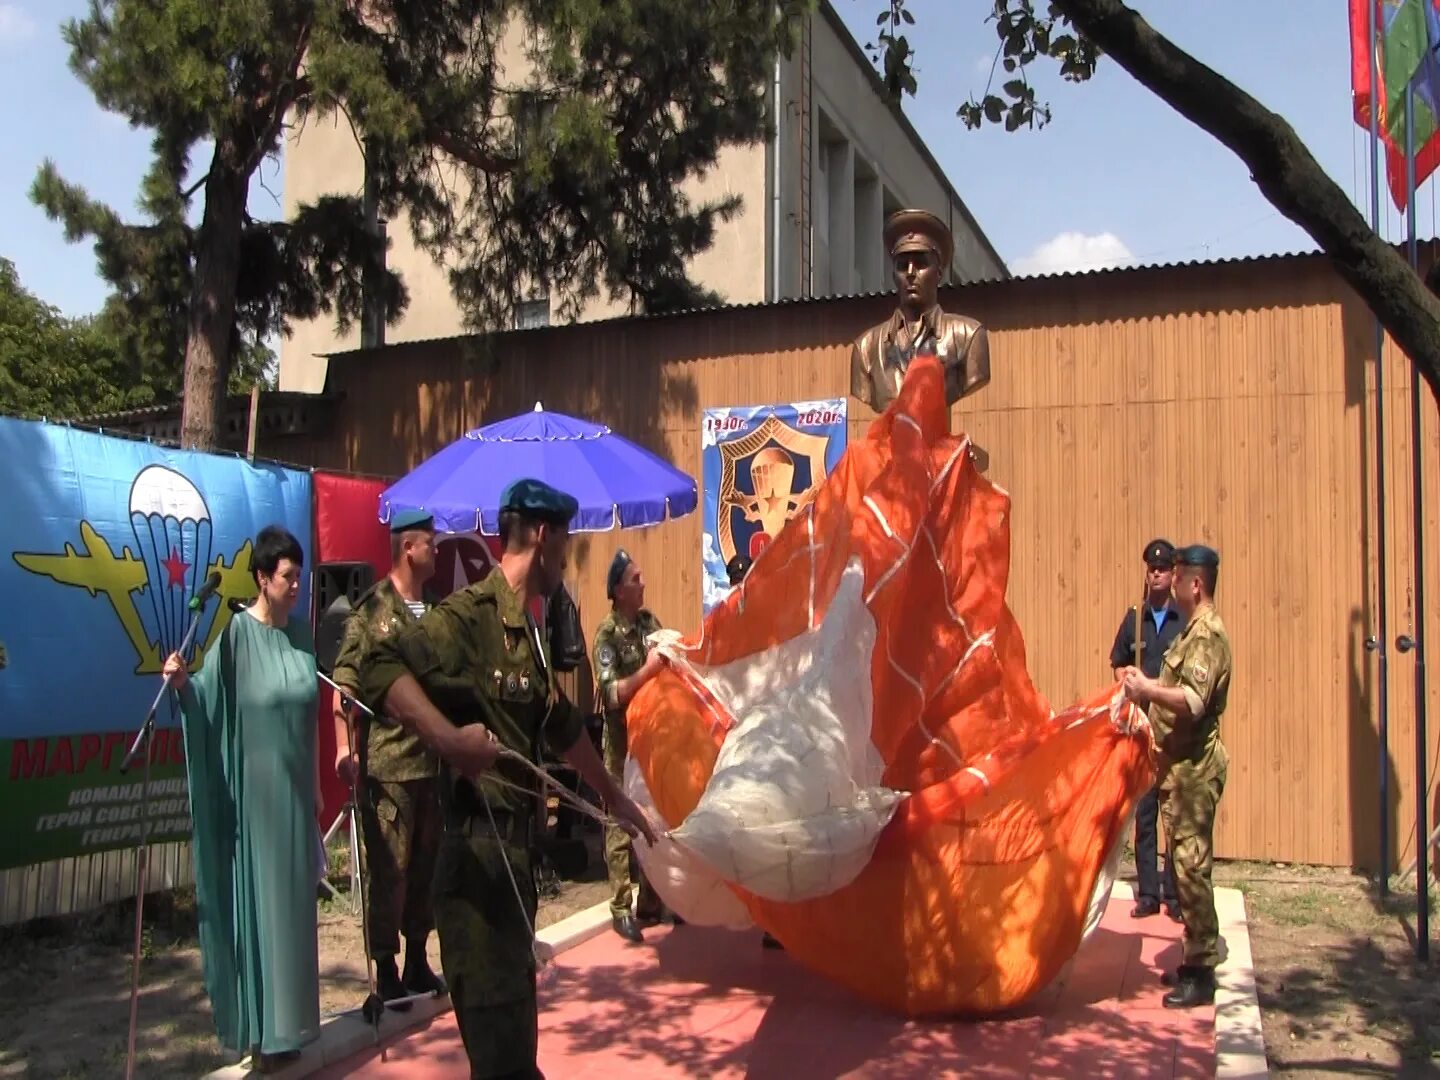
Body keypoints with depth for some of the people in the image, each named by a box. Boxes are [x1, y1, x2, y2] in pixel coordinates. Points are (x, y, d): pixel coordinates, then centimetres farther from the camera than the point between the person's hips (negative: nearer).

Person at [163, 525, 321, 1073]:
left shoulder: (301, 631, 7)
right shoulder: (237, 632, -11)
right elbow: (208, 698, -17)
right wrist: (182, 683, -39)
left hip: (296, 788, 6)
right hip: (255, 790, -6)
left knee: (294, 902, 12)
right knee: (258, 902, 0)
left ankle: (287, 1022, 25)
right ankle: (261, 1030, 11)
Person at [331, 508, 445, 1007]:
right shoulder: (372, 610, -7)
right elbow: (344, 684, -11)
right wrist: (344, 747, -18)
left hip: (431, 758, 6)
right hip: (385, 764, -6)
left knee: (425, 864, 14)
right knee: (388, 869, 0)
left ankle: (418, 961, 26)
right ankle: (386, 970, 12)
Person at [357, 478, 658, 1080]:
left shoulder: (525, 629, 17)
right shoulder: (470, 613, -14)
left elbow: (561, 726, 28)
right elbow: (381, 668, -28)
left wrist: (614, 797, 36)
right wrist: (448, 738, -38)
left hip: (516, 850, 10)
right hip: (479, 853, -10)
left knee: (514, 1011, 20)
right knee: (497, 1025, -3)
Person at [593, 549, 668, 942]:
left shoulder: (649, 620, 7)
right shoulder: (607, 634, -13)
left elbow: (664, 666, 19)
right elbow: (612, 695, -22)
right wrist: (647, 670, -28)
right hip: (622, 742, -7)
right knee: (622, 825, -1)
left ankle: (651, 903, 24)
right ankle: (621, 909, 7)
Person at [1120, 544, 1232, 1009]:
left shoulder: (1208, 634, -16)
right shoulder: (1194, 630, 16)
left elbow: (1193, 701, -29)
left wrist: (1147, 688, -23)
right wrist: (1147, 689, 12)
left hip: (1194, 765, -10)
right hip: (1180, 762, 10)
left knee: (1191, 865, -6)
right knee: (1185, 862, 15)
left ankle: (1201, 974, 2)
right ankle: (1195, 959, 24)